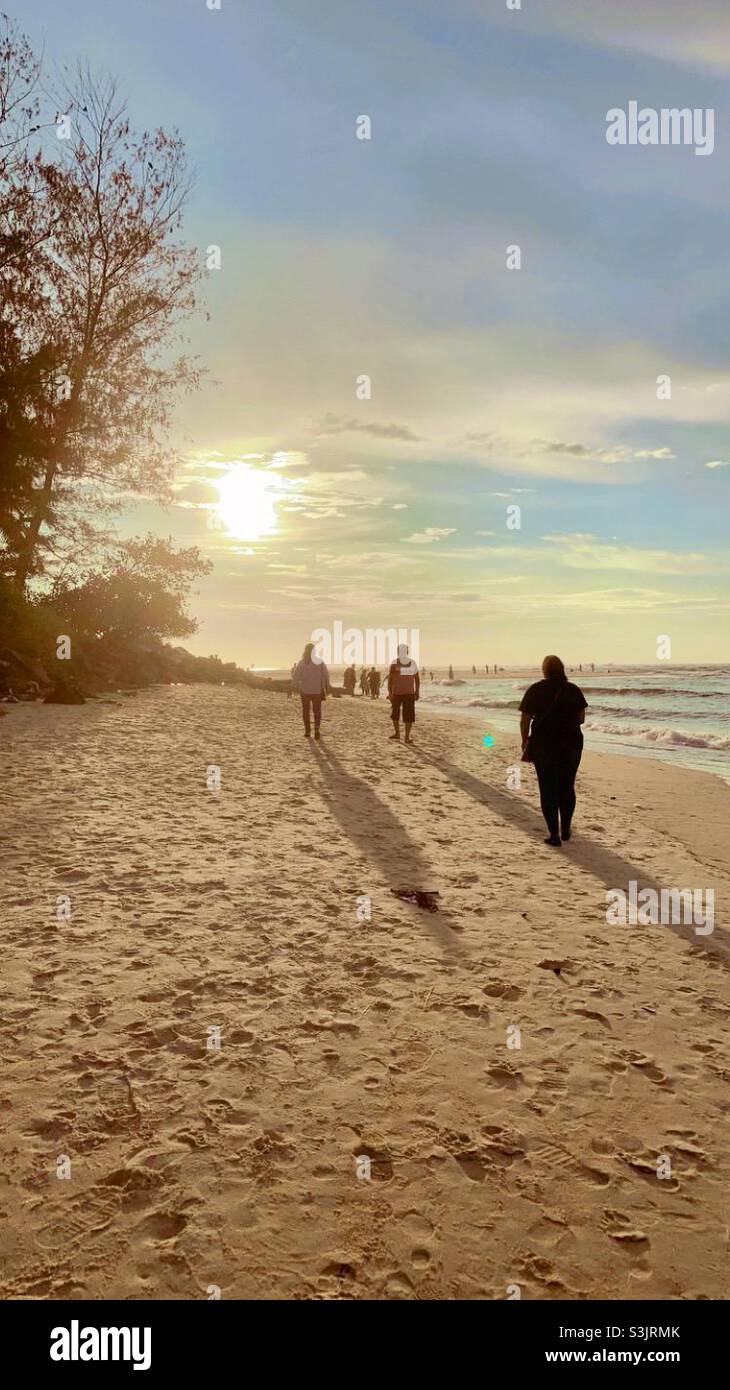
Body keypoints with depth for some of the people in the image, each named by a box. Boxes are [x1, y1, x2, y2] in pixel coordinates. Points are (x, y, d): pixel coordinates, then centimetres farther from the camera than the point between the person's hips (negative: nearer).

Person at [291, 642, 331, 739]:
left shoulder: (301, 662, -3)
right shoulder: (319, 661, -3)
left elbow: (295, 676, -7)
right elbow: (326, 675, -8)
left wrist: (297, 686, 4)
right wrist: (327, 686, 2)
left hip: (305, 691, 0)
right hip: (317, 690, 0)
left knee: (306, 711, 13)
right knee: (317, 710, 10)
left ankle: (307, 731, 13)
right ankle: (317, 727, -10)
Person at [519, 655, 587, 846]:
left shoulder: (535, 690, -5)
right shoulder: (573, 690, 1)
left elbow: (525, 720, -5)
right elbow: (581, 718, 4)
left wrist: (525, 741, 9)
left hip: (543, 744, -2)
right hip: (571, 743, 2)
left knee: (548, 789, 3)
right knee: (567, 787, 15)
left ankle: (554, 834, 0)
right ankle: (565, 829, 23)